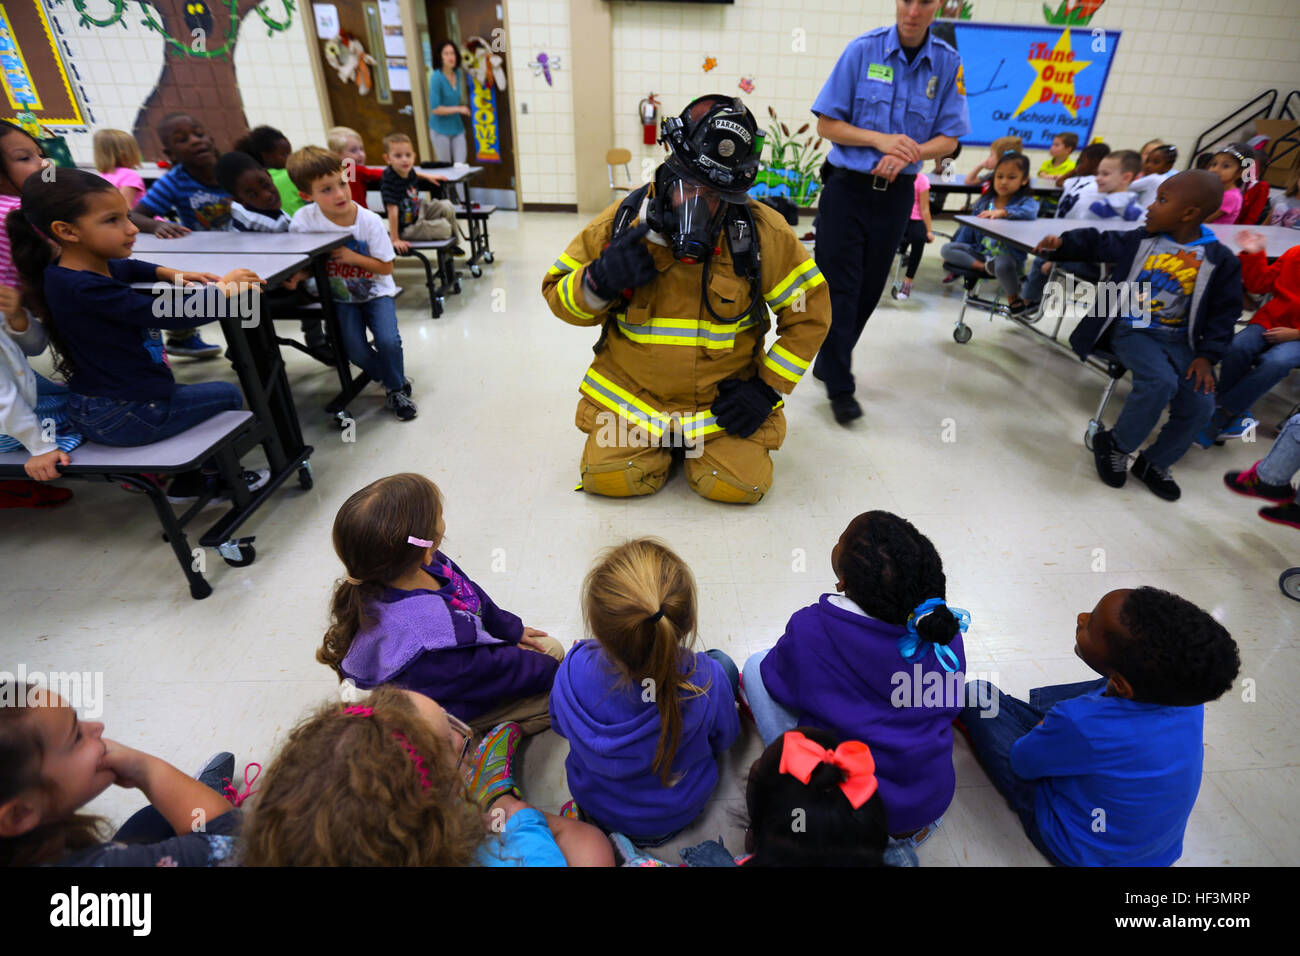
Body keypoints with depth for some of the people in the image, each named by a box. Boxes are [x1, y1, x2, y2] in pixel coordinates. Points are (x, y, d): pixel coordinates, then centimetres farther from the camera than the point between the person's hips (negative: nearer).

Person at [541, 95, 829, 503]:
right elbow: (558, 294, 0)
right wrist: (599, 281, -24)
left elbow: (809, 310, -2)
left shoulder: (762, 232, -12)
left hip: (724, 396, 0)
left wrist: (768, 387, -7)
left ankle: (698, 439, 20)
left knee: (741, 484, -14)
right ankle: (657, 440, 21)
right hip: (632, 391, 1)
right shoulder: (622, 221, -9)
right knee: (606, 478, -13)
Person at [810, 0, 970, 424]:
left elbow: (948, 139, 2)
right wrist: (879, 139, -18)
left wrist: (908, 154, -18)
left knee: (869, 289, 9)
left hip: (896, 193, 3)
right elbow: (826, 124, -4)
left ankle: (830, 364, 27)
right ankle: (840, 386, 5)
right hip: (848, 187, -3)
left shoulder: (948, 63, 1)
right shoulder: (862, 50, -5)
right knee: (840, 288, -4)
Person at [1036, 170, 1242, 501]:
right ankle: (1114, 443, -9)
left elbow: (1224, 312, 2)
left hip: (1180, 340, 2)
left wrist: (1208, 355, -8)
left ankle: (1154, 463, 9)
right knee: (1160, 382, -31)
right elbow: (1098, 243, 15)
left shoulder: (1220, 260, -2)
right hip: (1133, 331, -2)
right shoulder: (1139, 241, 2)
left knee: (1199, 406, -14)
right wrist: (1063, 244, -4)